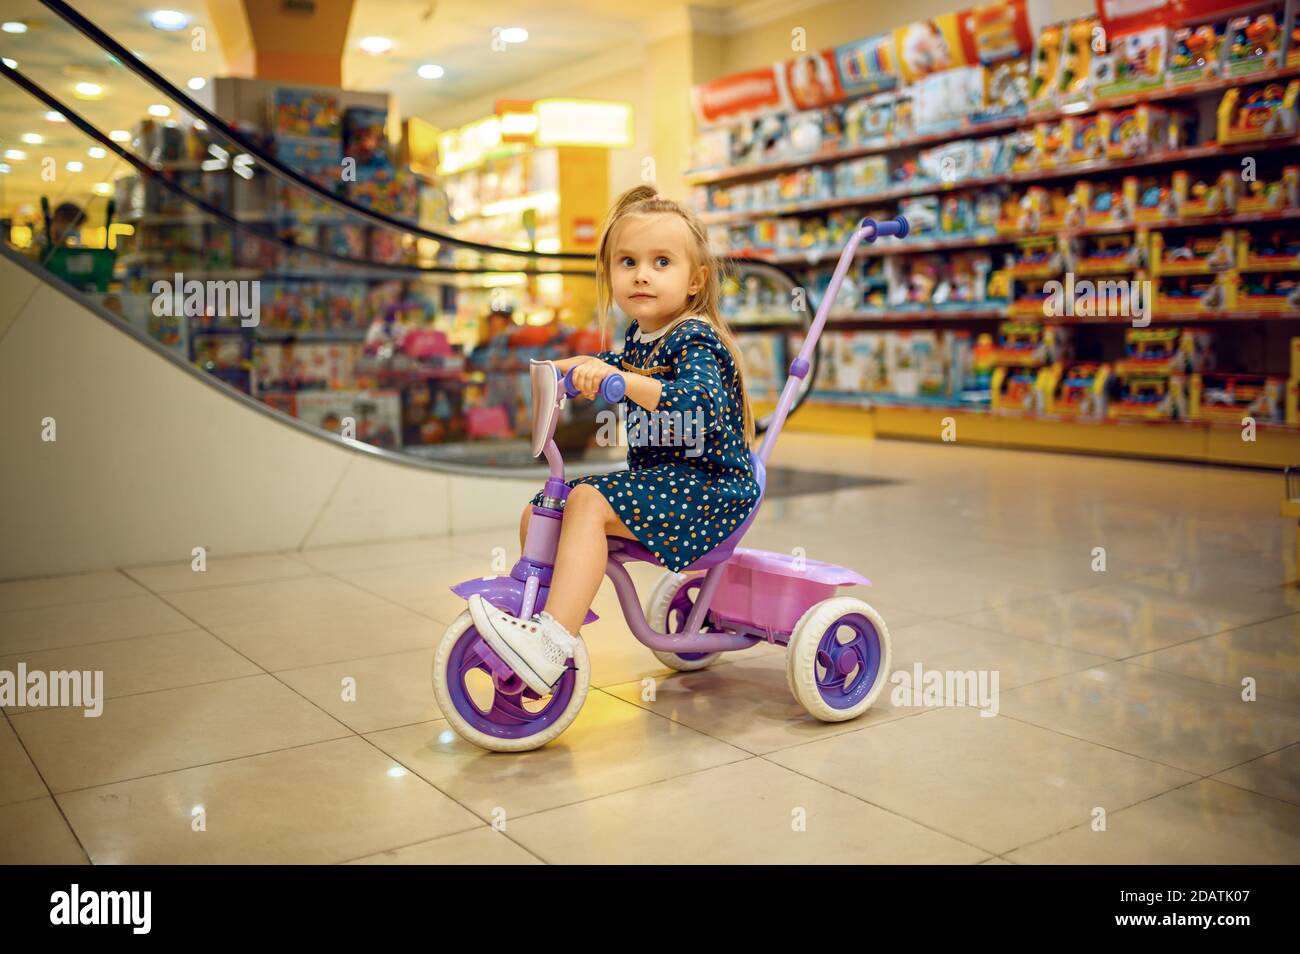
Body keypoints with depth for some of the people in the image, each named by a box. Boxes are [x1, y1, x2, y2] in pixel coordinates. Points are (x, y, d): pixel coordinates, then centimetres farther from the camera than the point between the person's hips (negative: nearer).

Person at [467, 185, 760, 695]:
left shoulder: (695, 341, -16)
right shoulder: (640, 336, 10)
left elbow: (700, 401, -37)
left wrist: (619, 379, -43)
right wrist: (572, 364, 19)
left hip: (708, 486, -9)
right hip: (655, 477, 9)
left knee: (587, 501, -30)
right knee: (537, 514, 2)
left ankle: (550, 646, -37)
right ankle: (540, 620, 10)